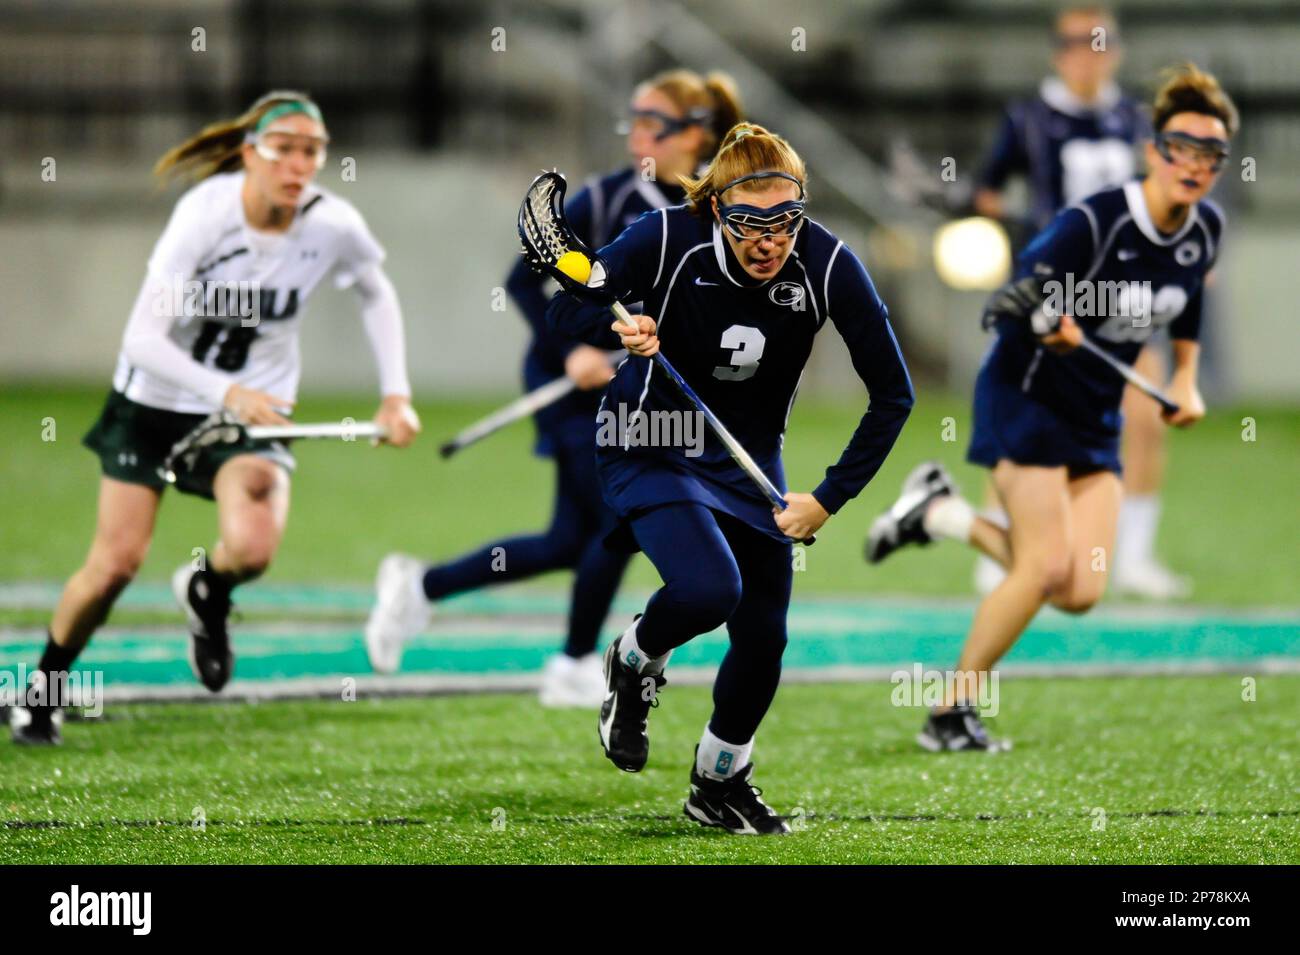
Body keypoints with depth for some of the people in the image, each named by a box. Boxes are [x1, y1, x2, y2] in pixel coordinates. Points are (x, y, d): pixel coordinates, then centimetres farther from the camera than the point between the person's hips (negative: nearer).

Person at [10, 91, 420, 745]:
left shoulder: (333, 225, -15)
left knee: (252, 547, -25)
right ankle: (43, 687, 24)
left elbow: (377, 295, 9)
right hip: (155, 399, -2)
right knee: (115, 563, -4)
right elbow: (143, 337, -30)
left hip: (254, 407, 2)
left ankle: (206, 593, 13)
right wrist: (226, 392, -44)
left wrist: (395, 395, 1)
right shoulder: (207, 213, -26)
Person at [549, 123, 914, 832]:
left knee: (762, 637, 5)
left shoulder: (828, 266, -19)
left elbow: (892, 394, -11)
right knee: (708, 588, -28)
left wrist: (829, 499, -16)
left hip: (749, 460, 3)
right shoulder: (668, 239, -24)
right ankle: (635, 662, 7)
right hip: (649, 445, -3)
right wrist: (617, 328, -34)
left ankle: (719, 784, 33)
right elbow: (564, 308, -12)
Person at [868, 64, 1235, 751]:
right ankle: (953, 713, -1)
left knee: (1080, 592, -3)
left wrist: (1185, 380, 9)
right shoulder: (1094, 222, -24)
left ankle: (942, 513, 17)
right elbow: (1015, 296, -24)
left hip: (1097, 417, 7)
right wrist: (1046, 321, -45)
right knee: (1047, 566, -16)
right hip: (1026, 394, -7)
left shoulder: (1205, 230, -3)